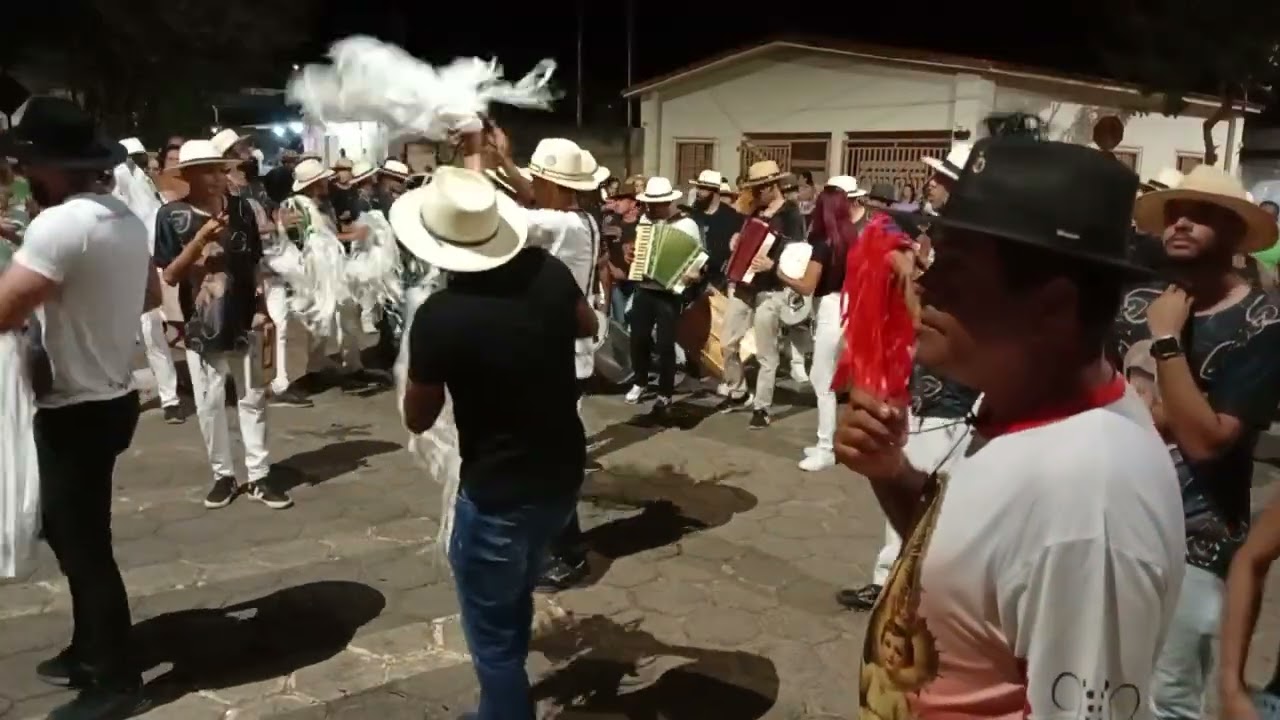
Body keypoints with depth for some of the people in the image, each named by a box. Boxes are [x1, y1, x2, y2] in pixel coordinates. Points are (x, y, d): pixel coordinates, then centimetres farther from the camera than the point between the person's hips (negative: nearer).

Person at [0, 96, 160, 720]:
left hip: (76, 411, -9)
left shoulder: (60, 223, -22)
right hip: (110, 398, 9)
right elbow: (151, 295, 22)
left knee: (83, 546, 4)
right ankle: (90, 650, 37)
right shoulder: (125, 218, 7)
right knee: (74, 532, 23)